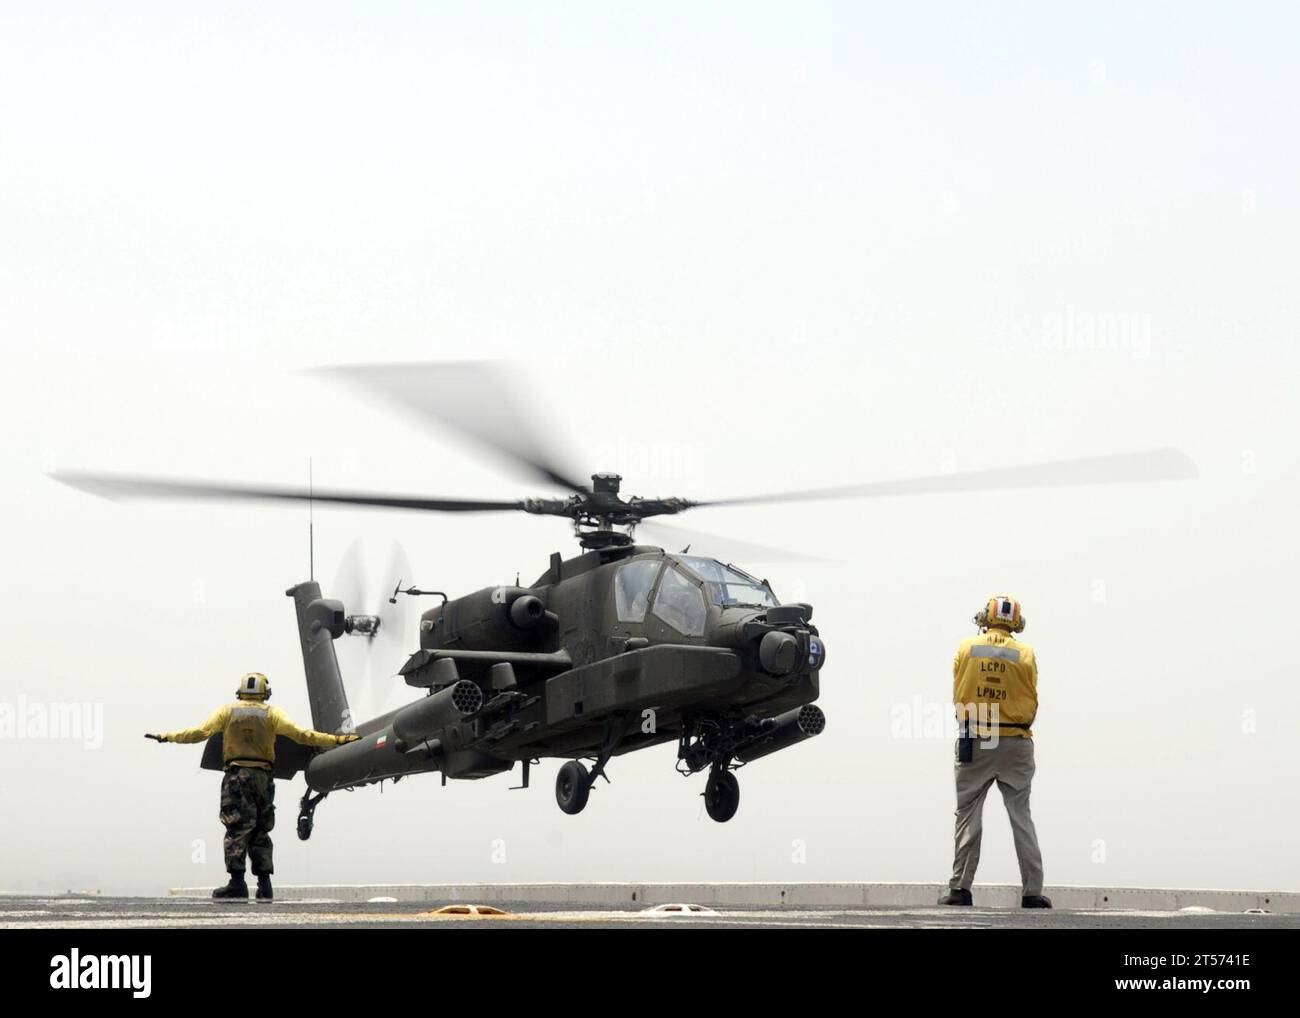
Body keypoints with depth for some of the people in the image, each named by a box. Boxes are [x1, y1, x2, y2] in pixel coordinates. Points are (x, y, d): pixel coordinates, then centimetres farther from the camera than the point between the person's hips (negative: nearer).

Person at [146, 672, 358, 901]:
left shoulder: (227, 711, 5)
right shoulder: (271, 714, 7)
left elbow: (200, 732, 0)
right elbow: (301, 735, 0)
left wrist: (167, 737, 11)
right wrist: (336, 740, 4)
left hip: (236, 775, -2)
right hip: (263, 776, 2)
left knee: (237, 829, -5)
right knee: (260, 832, 9)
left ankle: (237, 883, -15)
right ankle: (264, 885, 5)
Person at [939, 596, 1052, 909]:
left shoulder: (967, 649, 0)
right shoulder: (1025, 654, 0)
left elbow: (959, 697, 5)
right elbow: (1031, 705, 4)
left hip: (973, 742, 0)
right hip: (1016, 742, 0)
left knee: (968, 815, 6)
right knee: (1021, 816, 6)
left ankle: (960, 888, -1)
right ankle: (1032, 891, 2)